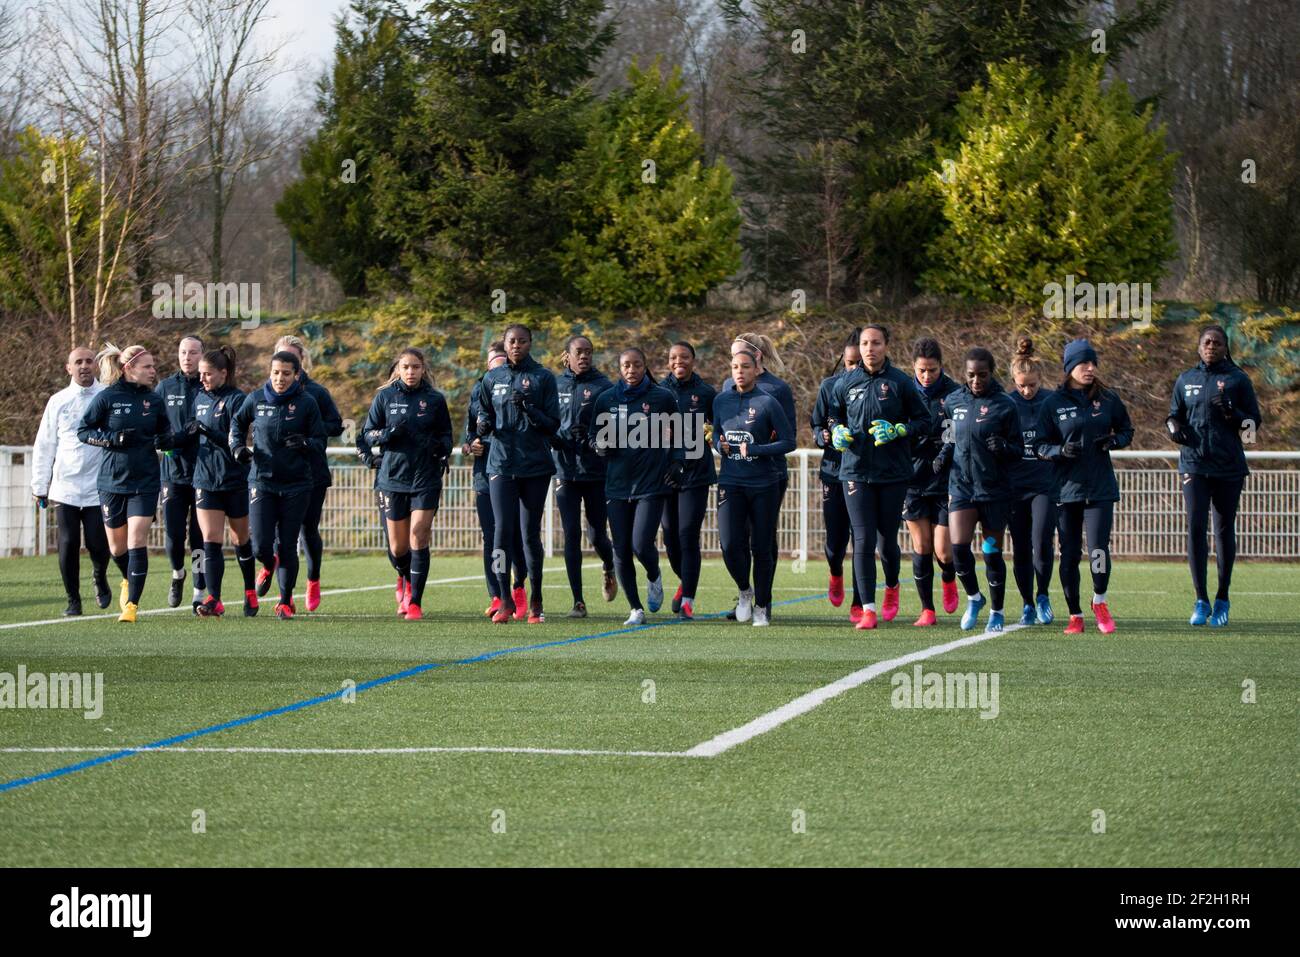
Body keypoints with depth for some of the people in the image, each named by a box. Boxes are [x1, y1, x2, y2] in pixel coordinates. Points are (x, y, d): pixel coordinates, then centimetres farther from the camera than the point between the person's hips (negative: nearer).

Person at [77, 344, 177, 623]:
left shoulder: (154, 400, 3)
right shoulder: (107, 398, -6)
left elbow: (164, 436, 14)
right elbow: (83, 431, -3)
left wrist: (168, 440, -10)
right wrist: (114, 438, -17)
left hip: (145, 482, 1)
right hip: (112, 481, -1)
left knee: (137, 542, -11)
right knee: (117, 546, 11)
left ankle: (132, 603, -7)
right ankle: (129, 582, 42)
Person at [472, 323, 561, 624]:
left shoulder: (543, 378, 2)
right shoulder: (492, 379, 9)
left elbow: (552, 425, 0)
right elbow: (484, 413, 19)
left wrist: (528, 408, -16)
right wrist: (484, 425, -5)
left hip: (535, 465, -1)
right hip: (501, 464, 1)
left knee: (530, 533, 3)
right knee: (502, 530, -10)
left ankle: (535, 602, 14)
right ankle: (505, 600, -3)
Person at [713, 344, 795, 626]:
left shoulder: (768, 403, -8)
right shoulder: (721, 401, 6)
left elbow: (789, 442, -7)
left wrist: (755, 450, -18)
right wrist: (720, 444, -2)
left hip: (764, 485, -3)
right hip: (731, 483, 3)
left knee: (761, 547, 3)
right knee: (730, 546, -9)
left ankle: (762, 605, 19)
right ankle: (744, 591, 18)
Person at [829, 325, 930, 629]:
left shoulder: (901, 382, -2)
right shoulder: (846, 383, 6)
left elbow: (924, 421, 3)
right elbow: (833, 417, 20)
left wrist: (897, 430, -13)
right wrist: (838, 433, -1)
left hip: (893, 473, -1)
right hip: (856, 472, 1)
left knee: (887, 541, 6)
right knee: (863, 541, -8)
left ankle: (892, 587, 38)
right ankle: (868, 609, -7)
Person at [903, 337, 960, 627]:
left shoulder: (955, 394, -4)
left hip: (946, 481, -2)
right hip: (914, 480, 2)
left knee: (944, 552, -4)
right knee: (921, 547, 2)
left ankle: (949, 580, 30)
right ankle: (927, 609, 12)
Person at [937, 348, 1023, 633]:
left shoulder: (1004, 405, -7)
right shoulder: (953, 401, 5)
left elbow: (1019, 448, -3)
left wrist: (1003, 447, -24)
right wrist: (944, 455, 2)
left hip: (995, 490, -3)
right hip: (961, 485, 3)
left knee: (992, 553, 5)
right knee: (959, 548, -12)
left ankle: (997, 611, 22)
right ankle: (974, 597, 15)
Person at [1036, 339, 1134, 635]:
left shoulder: (1107, 399, 4)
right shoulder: (1053, 403, 0)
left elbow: (1126, 430, 16)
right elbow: (1041, 445, 3)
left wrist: (1114, 440, -6)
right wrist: (1061, 450, -17)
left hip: (1100, 487, 0)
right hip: (1066, 487, 0)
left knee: (1099, 549, -11)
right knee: (1069, 554, 3)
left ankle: (1099, 601, 15)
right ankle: (1075, 615, 16)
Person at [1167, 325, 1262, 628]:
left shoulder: (1238, 380, 3)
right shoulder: (1186, 380, 11)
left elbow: (1254, 421, 5)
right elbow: (1175, 415, 21)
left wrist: (1231, 413, -15)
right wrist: (1175, 427, -2)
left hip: (1228, 466, -1)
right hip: (1194, 463, 1)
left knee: (1225, 531, 4)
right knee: (1195, 527, -9)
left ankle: (1222, 600, 16)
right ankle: (1201, 601, -5)